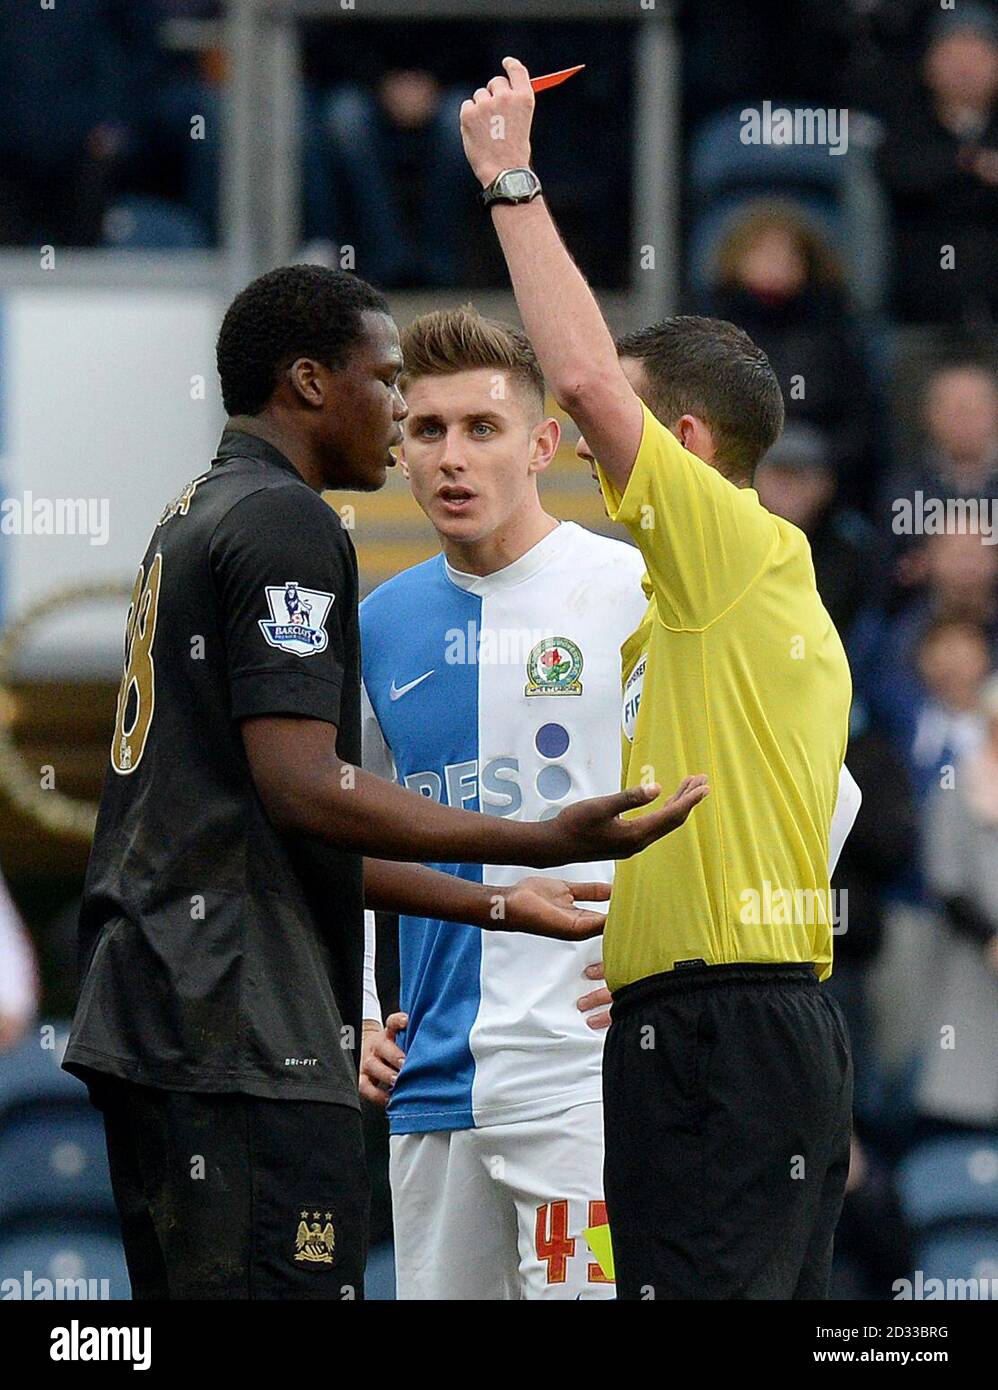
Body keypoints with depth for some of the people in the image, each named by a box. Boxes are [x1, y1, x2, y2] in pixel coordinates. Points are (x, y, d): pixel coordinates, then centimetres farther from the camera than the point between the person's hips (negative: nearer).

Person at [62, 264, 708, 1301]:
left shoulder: (191, 521, 23)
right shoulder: (283, 523, -8)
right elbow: (304, 790, -18)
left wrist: (495, 905, 25)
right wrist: (548, 844, -17)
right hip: (243, 1039, -11)